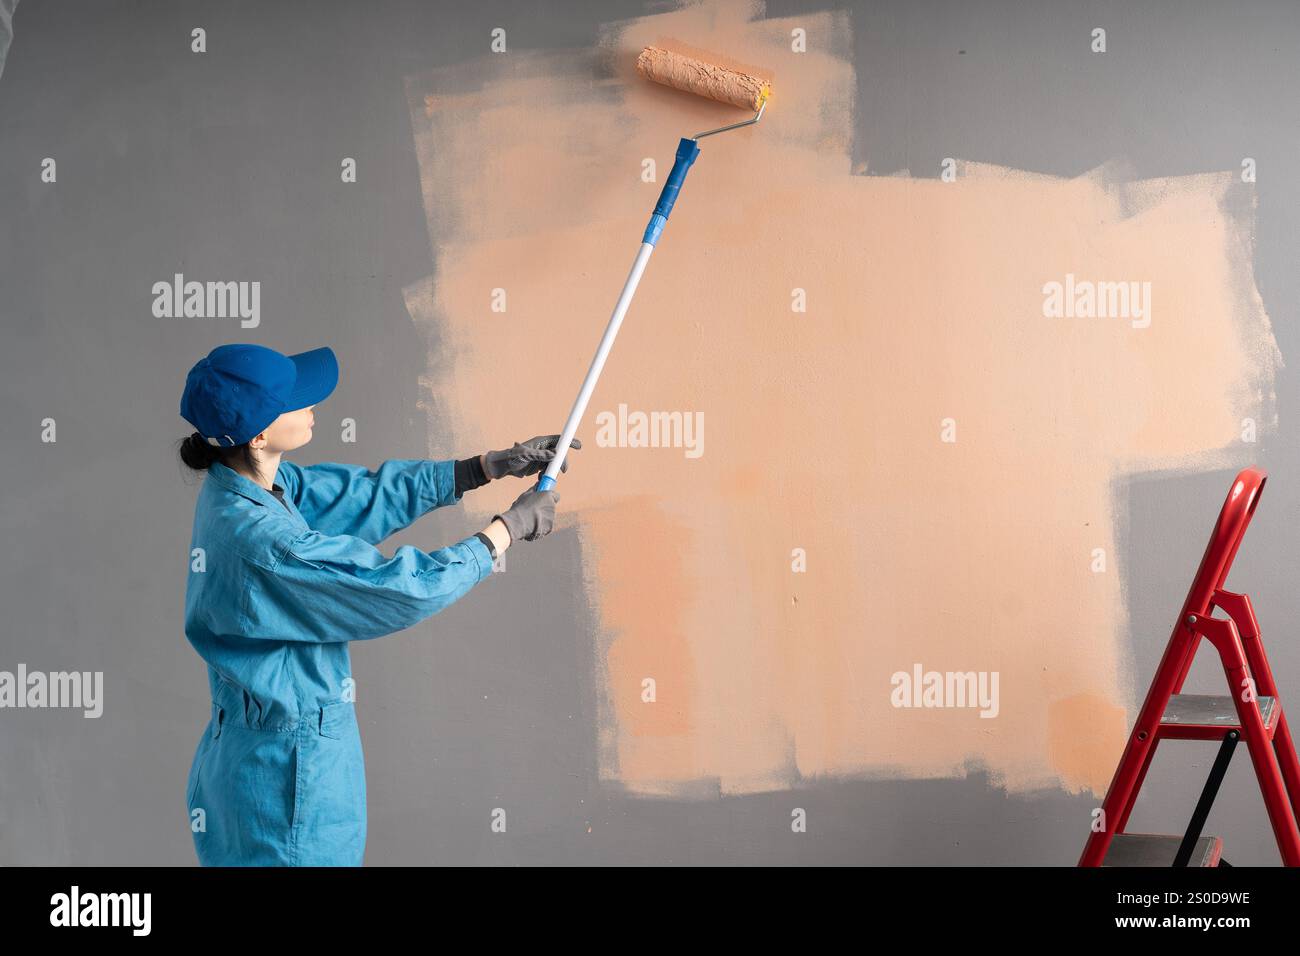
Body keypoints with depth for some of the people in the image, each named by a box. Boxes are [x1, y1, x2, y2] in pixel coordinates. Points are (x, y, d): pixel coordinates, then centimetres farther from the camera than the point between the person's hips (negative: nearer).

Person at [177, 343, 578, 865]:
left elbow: (372, 493, 6)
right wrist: (511, 524, -11)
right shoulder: (264, 543, -29)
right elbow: (406, 589, -24)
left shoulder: (240, 485, -1)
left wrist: (495, 464, 2)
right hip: (283, 778, -9)